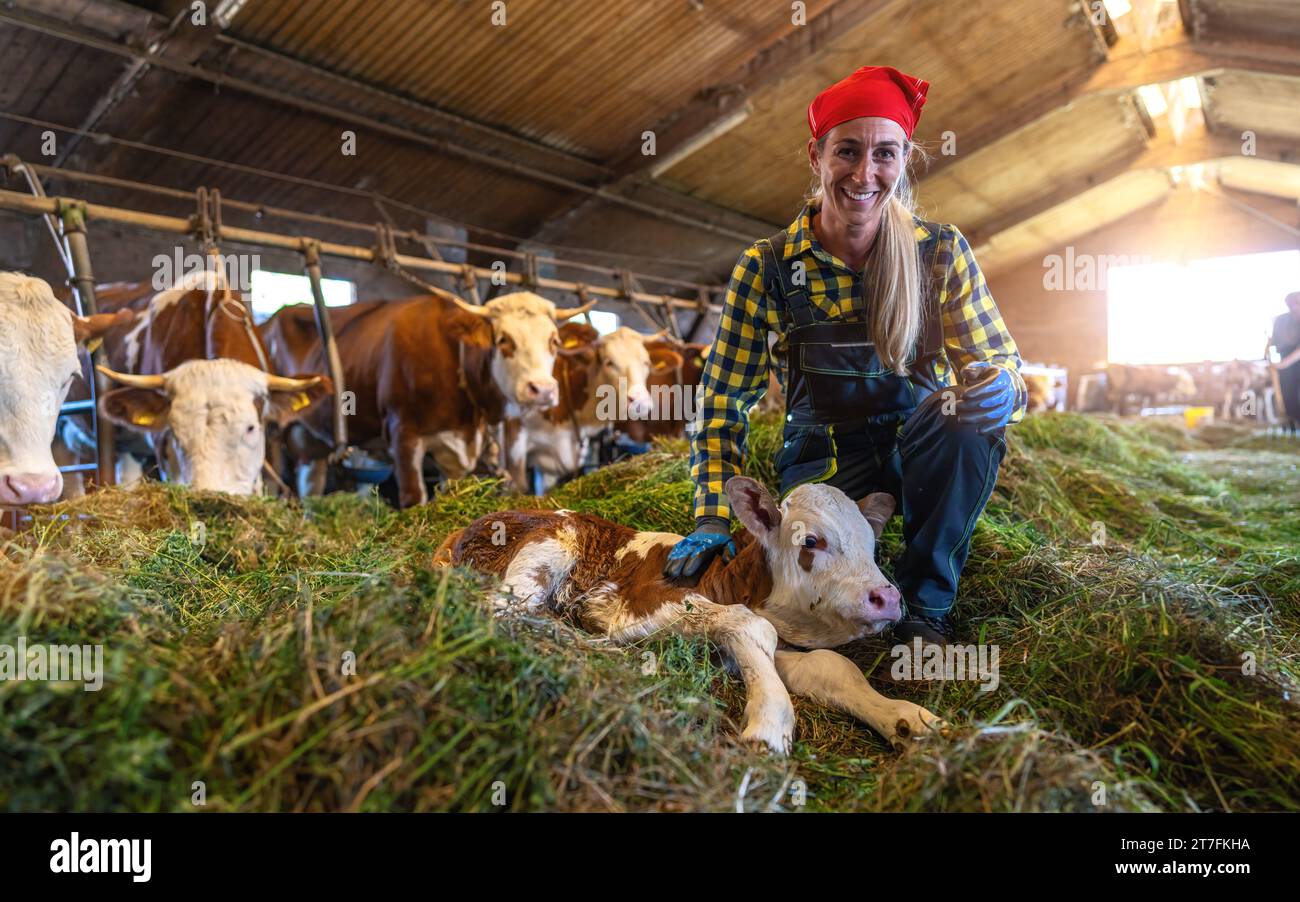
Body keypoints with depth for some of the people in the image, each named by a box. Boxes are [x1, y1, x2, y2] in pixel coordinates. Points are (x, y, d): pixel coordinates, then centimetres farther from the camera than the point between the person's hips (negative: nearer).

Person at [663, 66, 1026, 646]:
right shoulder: (768, 268, -9)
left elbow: (1000, 362, -5)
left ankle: (927, 603, -12)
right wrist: (712, 519, -16)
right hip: (824, 458, -1)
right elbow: (723, 400, -7)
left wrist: (1001, 390, -31)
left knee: (970, 410, -33)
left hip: (921, 447, 2)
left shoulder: (942, 251, -6)